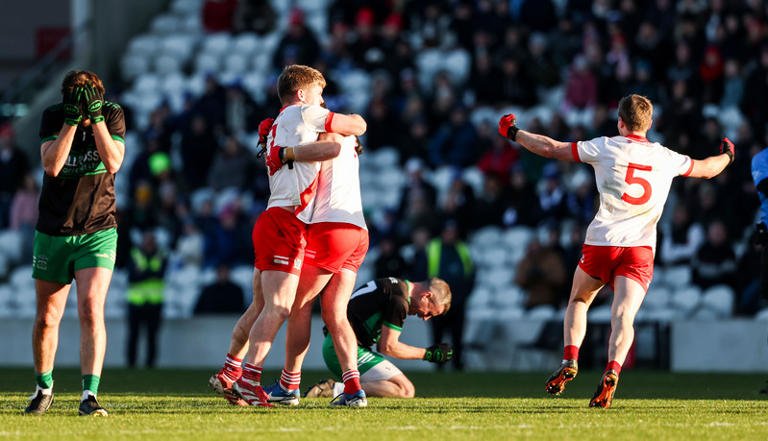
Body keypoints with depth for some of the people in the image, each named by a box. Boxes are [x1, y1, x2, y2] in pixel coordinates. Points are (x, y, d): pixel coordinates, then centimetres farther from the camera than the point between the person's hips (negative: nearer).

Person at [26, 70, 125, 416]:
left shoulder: (112, 115, -7)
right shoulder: (52, 117, -7)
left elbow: (113, 162, -21)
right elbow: (51, 165, -21)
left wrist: (95, 118, -27)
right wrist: (72, 121, -28)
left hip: (97, 233, -2)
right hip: (52, 233, 2)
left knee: (91, 310, -19)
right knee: (47, 318, 9)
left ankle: (90, 394, -22)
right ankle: (43, 388, 31)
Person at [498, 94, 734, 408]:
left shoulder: (606, 148, 2)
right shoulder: (667, 158, 9)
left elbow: (551, 149, 6)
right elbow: (707, 169, 27)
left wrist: (514, 133, 21)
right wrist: (727, 155, 49)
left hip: (601, 244, -1)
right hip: (641, 249, 1)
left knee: (578, 301, 22)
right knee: (623, 316, -11)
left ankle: (570, 360, 5)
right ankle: (612, 372, -34)